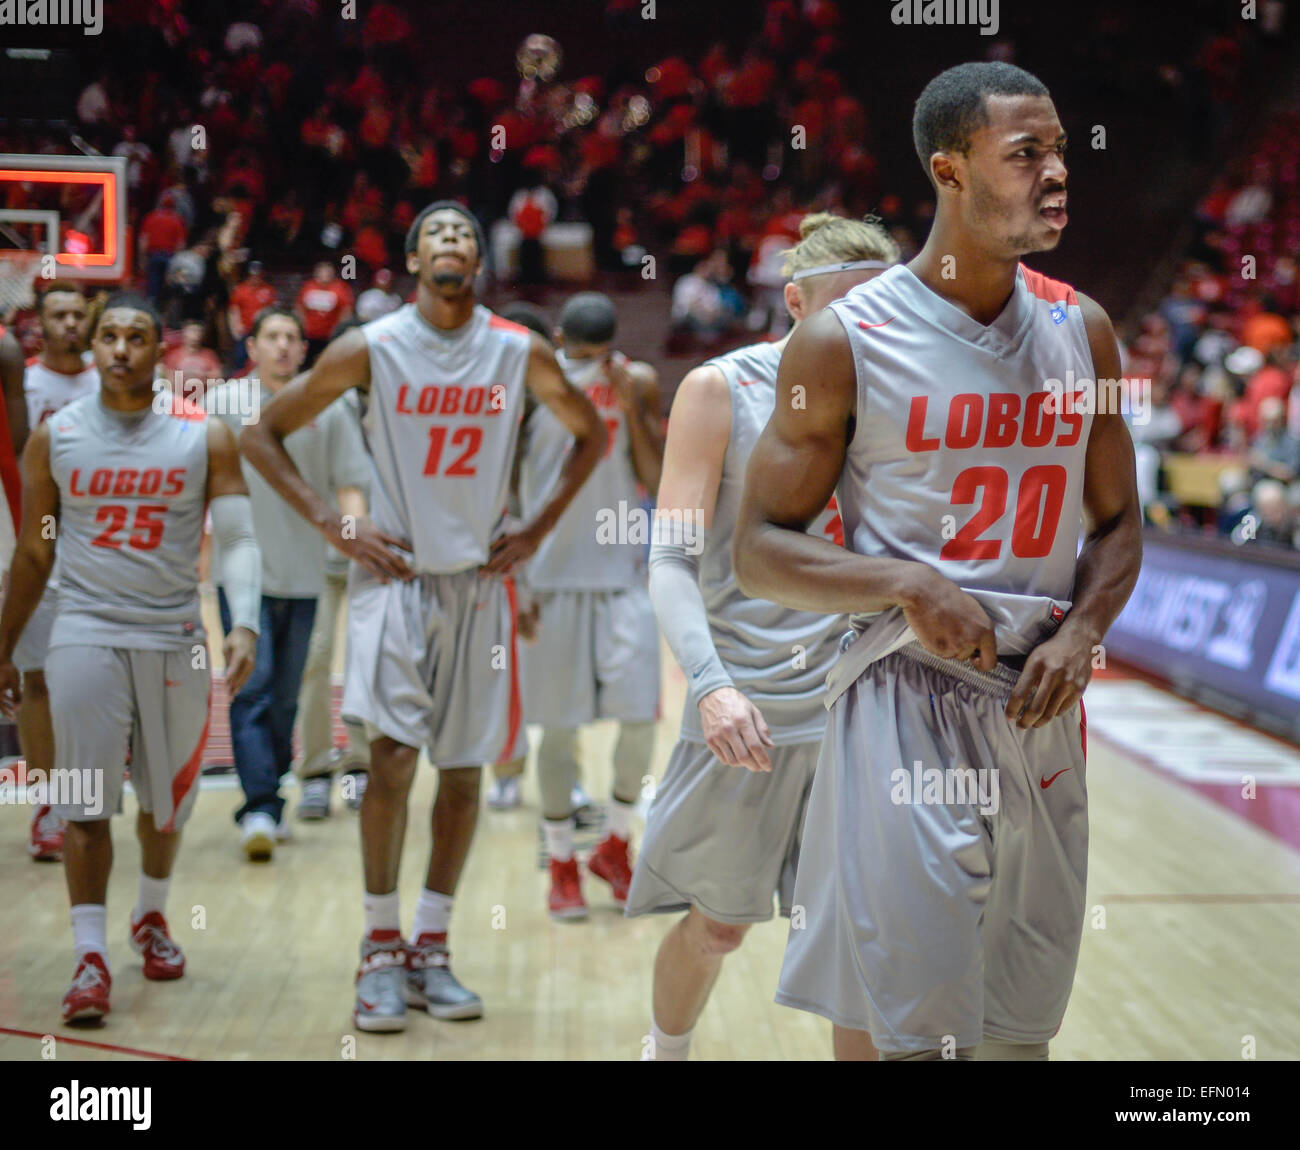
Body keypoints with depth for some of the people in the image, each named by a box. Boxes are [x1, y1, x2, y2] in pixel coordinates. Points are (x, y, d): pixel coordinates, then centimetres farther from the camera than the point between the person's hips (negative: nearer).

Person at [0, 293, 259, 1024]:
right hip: (88, 632, -1)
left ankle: (152, 918, 37)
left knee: (168, 797, 14)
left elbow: (239, 537, -6)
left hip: (176, 637, 1)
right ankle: (91, 957, -4)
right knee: (86, 802, -8)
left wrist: (245, 625, -22)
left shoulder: (204, 437, -1)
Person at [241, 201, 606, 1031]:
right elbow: (264, 435, 1)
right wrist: (336, 529, -5)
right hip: (395, 573, -2)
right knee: (392, 757, -12)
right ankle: (381, 951, 0)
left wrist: (538, 530, 5)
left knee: (464, 770, 5)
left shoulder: (520, 353, -1)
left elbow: (592, 434, 14)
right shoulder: (370, 349, -5)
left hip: (480, 580, 2)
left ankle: (432, 948, 17)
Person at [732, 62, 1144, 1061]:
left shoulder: (1083, 329, 6)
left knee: (1021, 1025, 12)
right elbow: (761, 549, -6)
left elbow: (1116, 524, 14)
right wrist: (905, 585, -21)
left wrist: (1082, 631, -6)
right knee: (921, 1030, -4)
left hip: (1041, 709, 5)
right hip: (908, 705, -5)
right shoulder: (846, 341, -8)